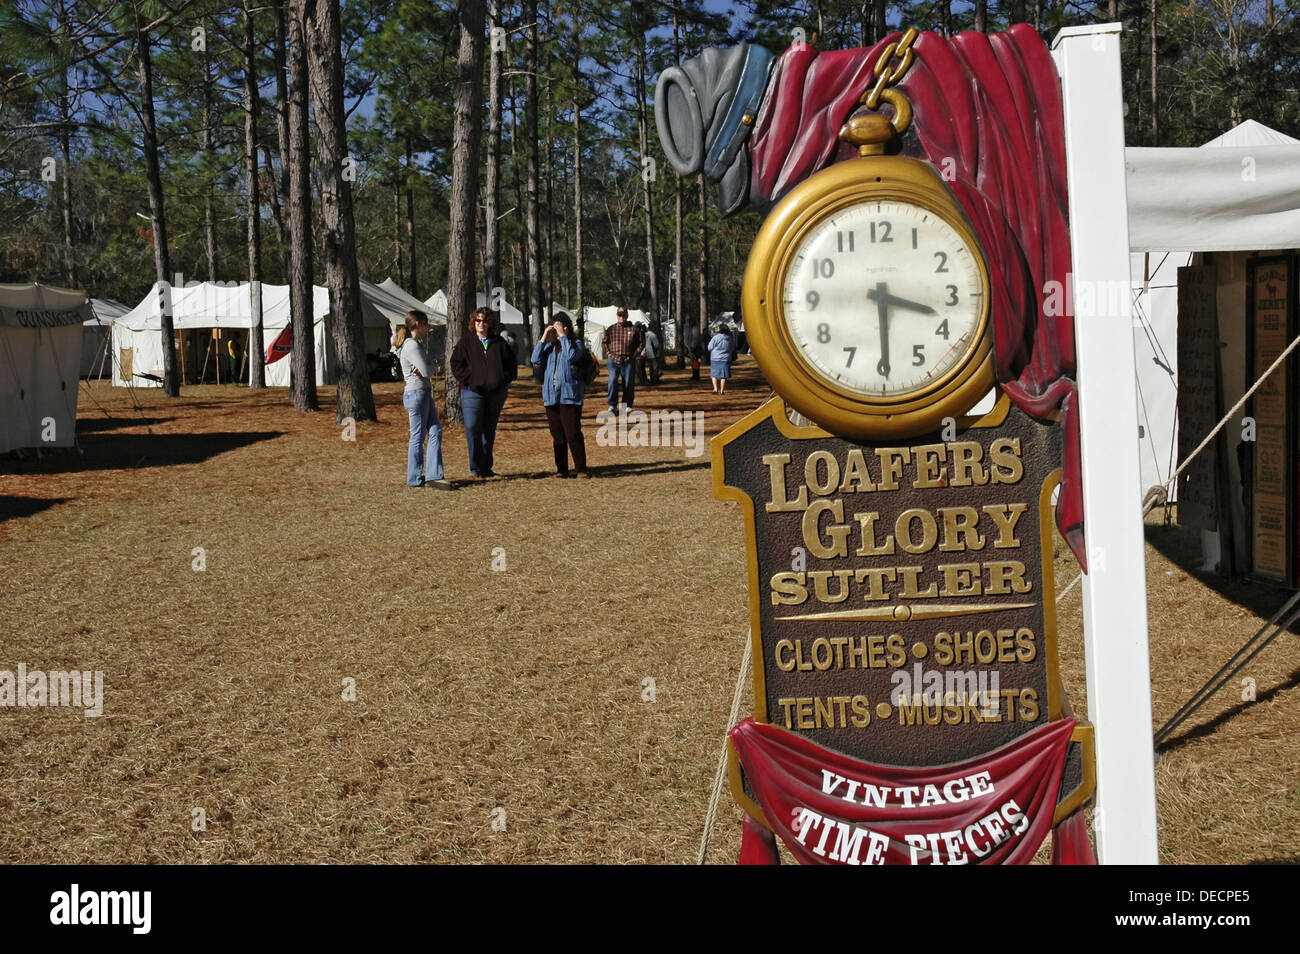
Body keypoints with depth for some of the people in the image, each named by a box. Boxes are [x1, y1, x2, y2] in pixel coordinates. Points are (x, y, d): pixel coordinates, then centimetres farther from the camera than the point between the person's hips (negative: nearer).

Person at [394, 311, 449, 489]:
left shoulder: (417, 343, 16)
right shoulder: (412, 345, -15)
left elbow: (427, 370, 14)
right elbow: (426, 371, -19)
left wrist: (422, 371, -7)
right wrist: (422, 371, 2)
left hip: (425, 394, 10)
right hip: (416, 393, -10)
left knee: (435, 432, 4)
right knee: (418, 437, -2)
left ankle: (433, 476, 3)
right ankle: (415, 478, 7)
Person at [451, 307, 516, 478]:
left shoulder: (499, 342, 11)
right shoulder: (466, 341, 5)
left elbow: (511, 363, 16)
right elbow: (456, 364, 2)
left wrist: (505, 380, 2)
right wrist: (468, 380, -9)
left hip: (496, 392, 3)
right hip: (472, 392, -3)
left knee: (489, 431, 9)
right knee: (472, 428, -14)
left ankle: (486, 467, 16)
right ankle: (476, 467, -9)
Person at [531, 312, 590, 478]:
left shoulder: (576, 343, 2)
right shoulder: (549, 346, 15)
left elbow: (572, 355, -19)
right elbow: (536, 360, 0)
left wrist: (563, 336, -13)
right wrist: (544, 338, -4)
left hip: (570, 395, -5)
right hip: (551, 396, 5)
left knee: (573, 434, -9)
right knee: (557, 436, 7)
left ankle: (581, 469, -4)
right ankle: (561, 469, 13)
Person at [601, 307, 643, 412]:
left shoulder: (634, 329, 6)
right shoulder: (611, 329, 8)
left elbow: (640, 344, 10)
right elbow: (604, 342, 16)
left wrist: (633, 355, -1)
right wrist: (608, 353, 3)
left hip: (627, 361, 0)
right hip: (614, 360, 0)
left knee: (628, 383, 4)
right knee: (613, 381, -9)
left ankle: (627, 405, 14)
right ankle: (612, 405, -4)